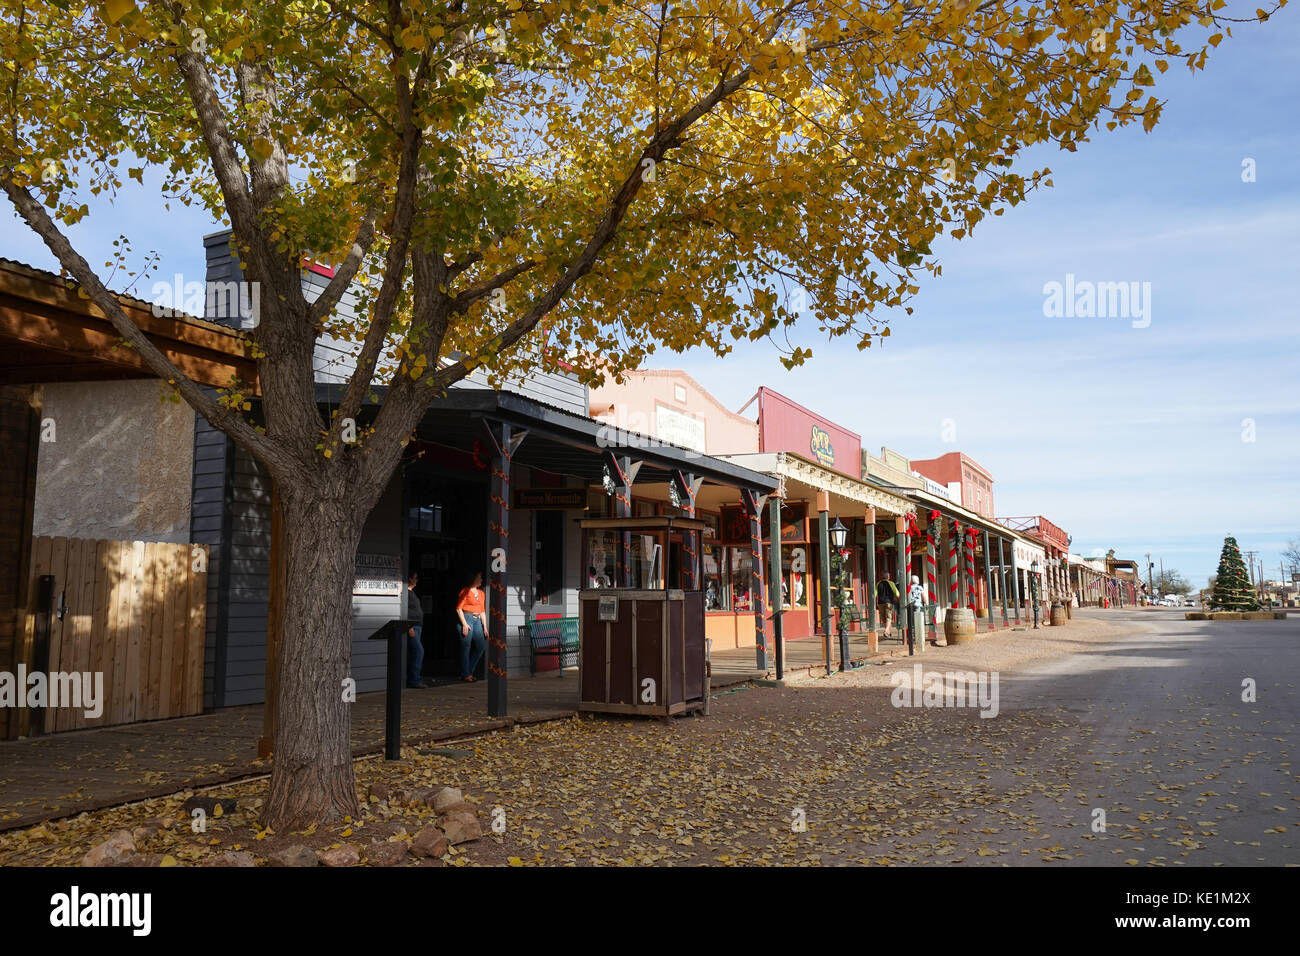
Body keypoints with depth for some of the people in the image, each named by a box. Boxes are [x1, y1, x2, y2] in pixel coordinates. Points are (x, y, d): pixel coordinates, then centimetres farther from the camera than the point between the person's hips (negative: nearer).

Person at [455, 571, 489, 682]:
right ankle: (465, 675, 2)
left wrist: (485, 627, 15)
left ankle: (470, 672, 14)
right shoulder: (465, 591, -2)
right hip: (467, 618, -7)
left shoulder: (481, 593, 18)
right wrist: (464, 624, -13)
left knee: (482, 647, 1)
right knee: (466, 647, -6)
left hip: (477, 620, 7)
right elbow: (458, 608, -6)